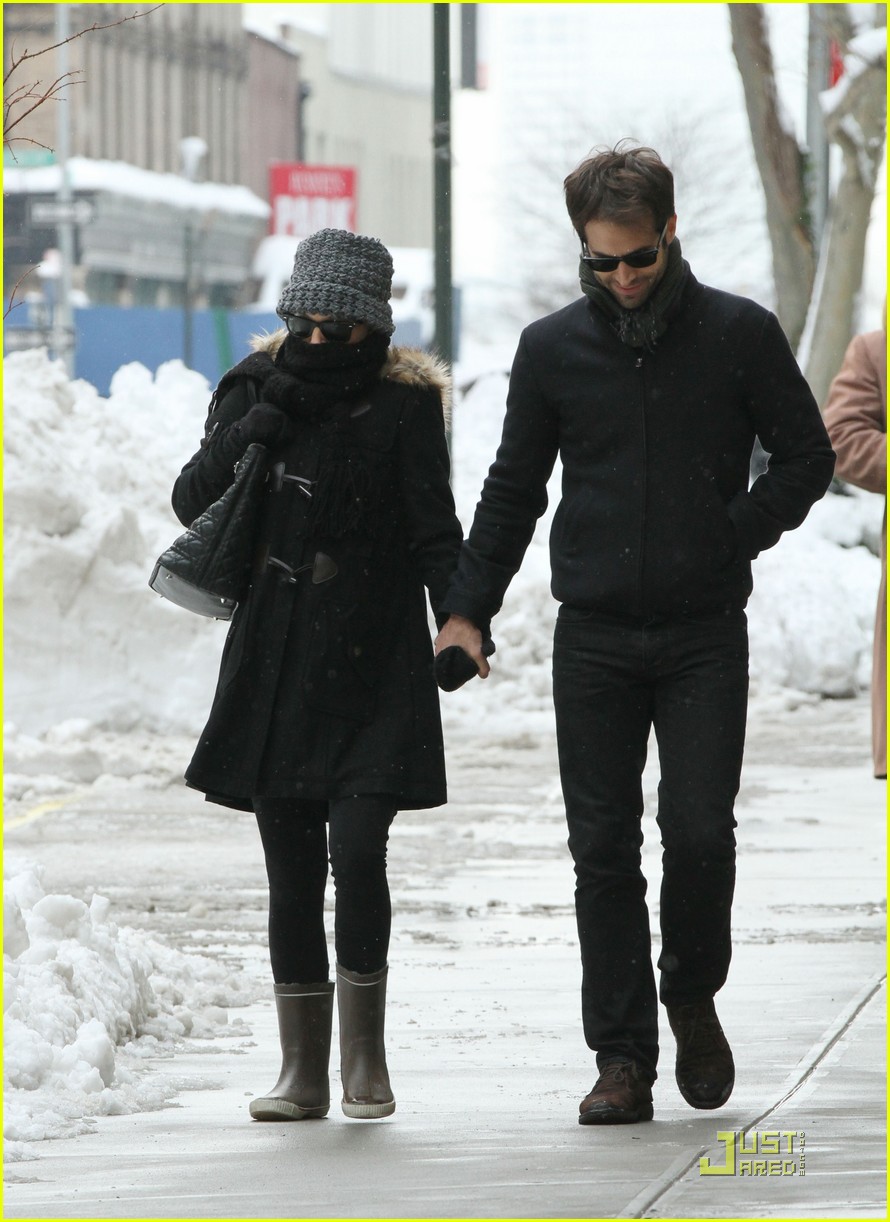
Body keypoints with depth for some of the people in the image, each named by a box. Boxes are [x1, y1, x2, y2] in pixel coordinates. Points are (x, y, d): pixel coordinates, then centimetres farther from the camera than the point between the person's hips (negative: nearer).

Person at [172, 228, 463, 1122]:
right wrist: (248, 434, -11)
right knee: (291, 869, 4)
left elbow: (433, 529, 0)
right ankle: (303, 1069, 11)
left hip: (373, 669, -3)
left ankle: (365, 1053, 3)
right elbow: (192, 504, 6)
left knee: (357, 851, -13)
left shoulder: (404, 405, 1)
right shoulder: (257, 389, 8)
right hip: (274, 665, 3)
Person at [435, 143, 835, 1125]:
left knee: (699, 831, -9)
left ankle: (692, 998, 18)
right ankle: (622, 1056, 5)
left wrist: (732, 538, -5)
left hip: (705, 637, -2)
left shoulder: (739, 335, 0)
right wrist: (469, 608, 6)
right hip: (593, 639, 2)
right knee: (603, 848, -1)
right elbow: (513, 488, 14)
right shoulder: (551, 350, 5)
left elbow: (805, 456, 7)